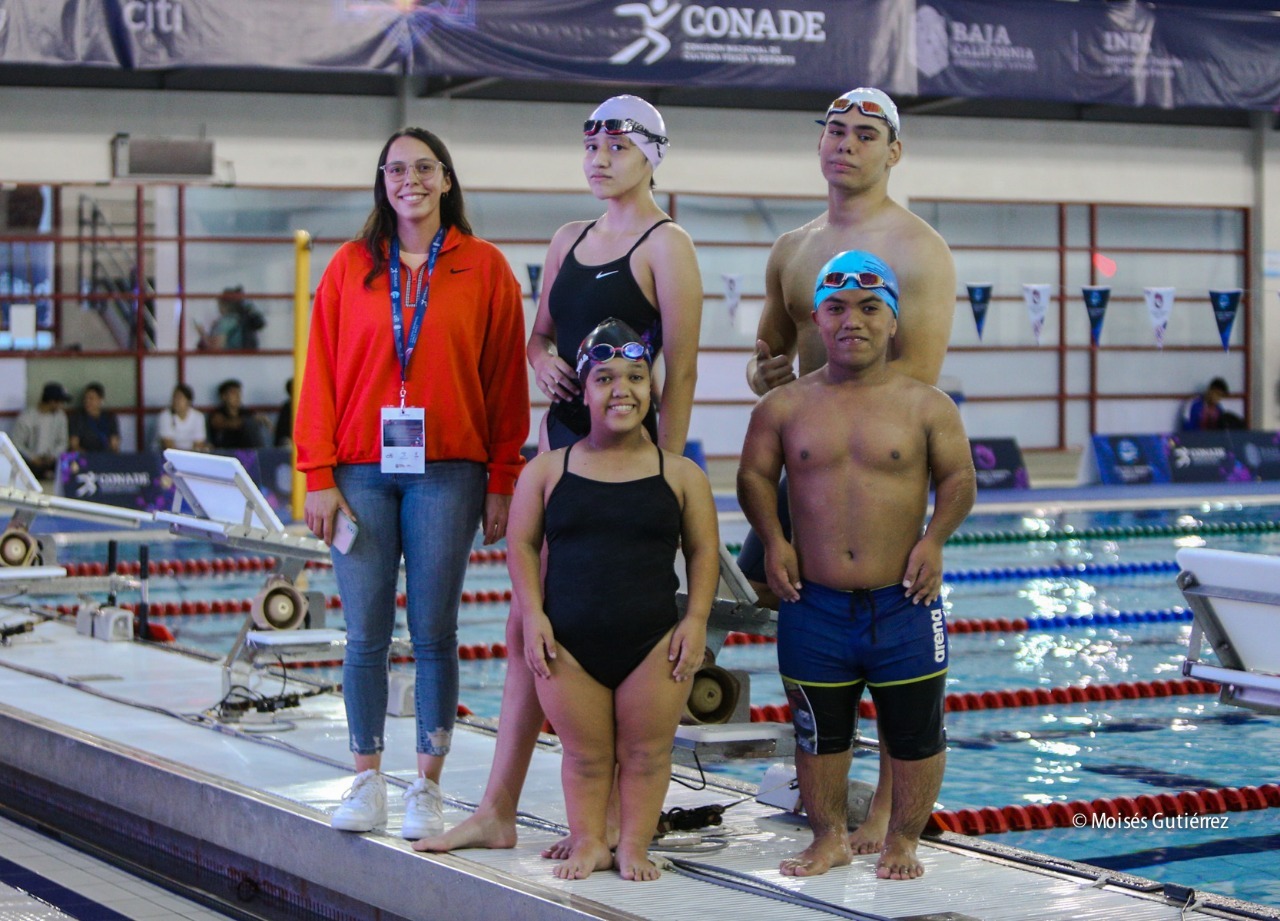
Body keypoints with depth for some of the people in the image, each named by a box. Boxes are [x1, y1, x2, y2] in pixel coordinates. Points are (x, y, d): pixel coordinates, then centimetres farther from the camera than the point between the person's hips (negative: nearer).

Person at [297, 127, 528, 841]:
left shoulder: (485, 267, 5)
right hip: (362, 472, 1)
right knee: (366, 634, 2)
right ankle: (368, 779, 11)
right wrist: (319, 476, -1)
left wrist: (502, 481, -2)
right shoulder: (351, 267, 9)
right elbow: (322, 376, 7)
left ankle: (428, 787, 9)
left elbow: (507, 381, 3)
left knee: (435, 633, 1)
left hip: (447, 473, -1)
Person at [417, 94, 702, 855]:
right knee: (528, 626, 7)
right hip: (561, 439, 7)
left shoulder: (665, 244, -7)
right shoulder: (569, 241, 15)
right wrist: (543, 362, -2)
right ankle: (498, 813, 12)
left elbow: (681, 372, -10)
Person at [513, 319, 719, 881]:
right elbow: (521, 543, 6)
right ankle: (588, 843, 21)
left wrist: (696, 619, -3)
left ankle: (634, 847, 18)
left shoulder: (680, 474, 4)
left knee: (646, 750, 6)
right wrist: (533, 614, -4)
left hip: (654, 642, 0)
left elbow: (704, 551, 7)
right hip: (569, 642, 0)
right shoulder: (548, 470, 4)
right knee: (584, 752, 8)